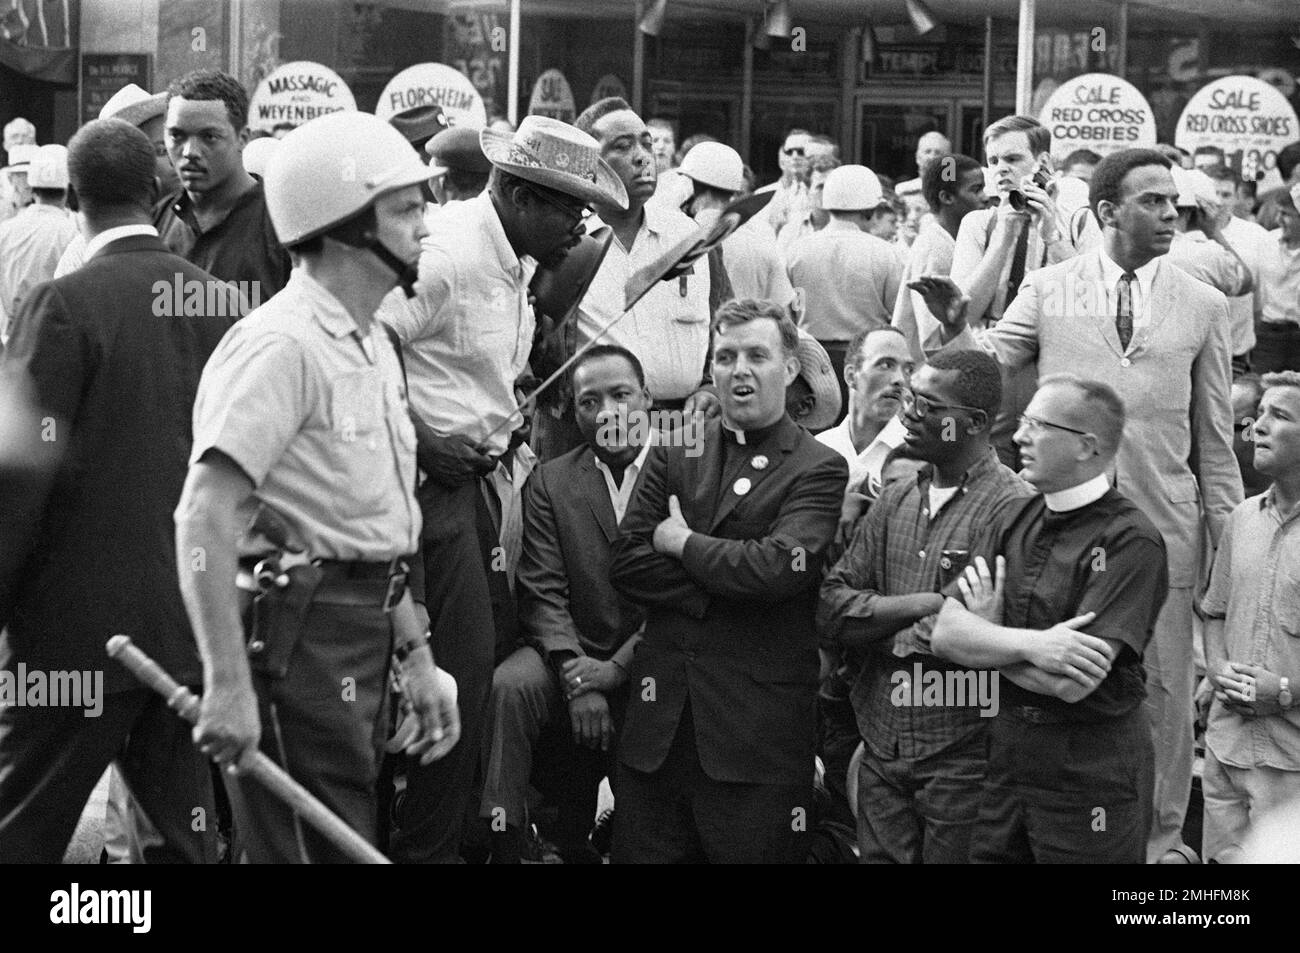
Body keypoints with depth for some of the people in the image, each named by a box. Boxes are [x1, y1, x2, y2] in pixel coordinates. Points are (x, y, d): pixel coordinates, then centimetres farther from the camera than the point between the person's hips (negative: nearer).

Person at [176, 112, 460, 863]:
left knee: (359, 840, 16)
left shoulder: (373, 345, 17)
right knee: (313, 850, -7)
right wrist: (228, 684, -29)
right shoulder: (282, 344, -16)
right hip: (298, 630, -10)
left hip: (363, 633, 10)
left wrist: (415, 657, 19)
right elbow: (206, 518, -24)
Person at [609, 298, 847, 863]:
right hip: (660, 712, 4)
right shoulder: (673, 452, 13)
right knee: (642, 853, 7)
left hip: (758, 728, -4)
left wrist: (682, 543, -5)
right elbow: (626, 563, 3)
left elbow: (777, 567, -17)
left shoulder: (818, 470, -1)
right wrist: (719, 595, -9)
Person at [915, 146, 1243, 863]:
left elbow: (1215, 438, 7)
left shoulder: (1202, 306, 4)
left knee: (1163, 686, 7)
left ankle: (1157, 834, 22)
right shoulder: (1048, 290, 2)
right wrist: (954, 326, -21)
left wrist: (1227, 536, 5)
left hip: (1162, 523, 0)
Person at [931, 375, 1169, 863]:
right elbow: (946, 635, -2)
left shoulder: (1131, 541, -15)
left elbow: (1072, 684, -23)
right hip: (1007, 754, 6)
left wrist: (988, 634, -7)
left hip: (1091, 770, -6)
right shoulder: (1013, 521, 7)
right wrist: (1029, 644, -20)